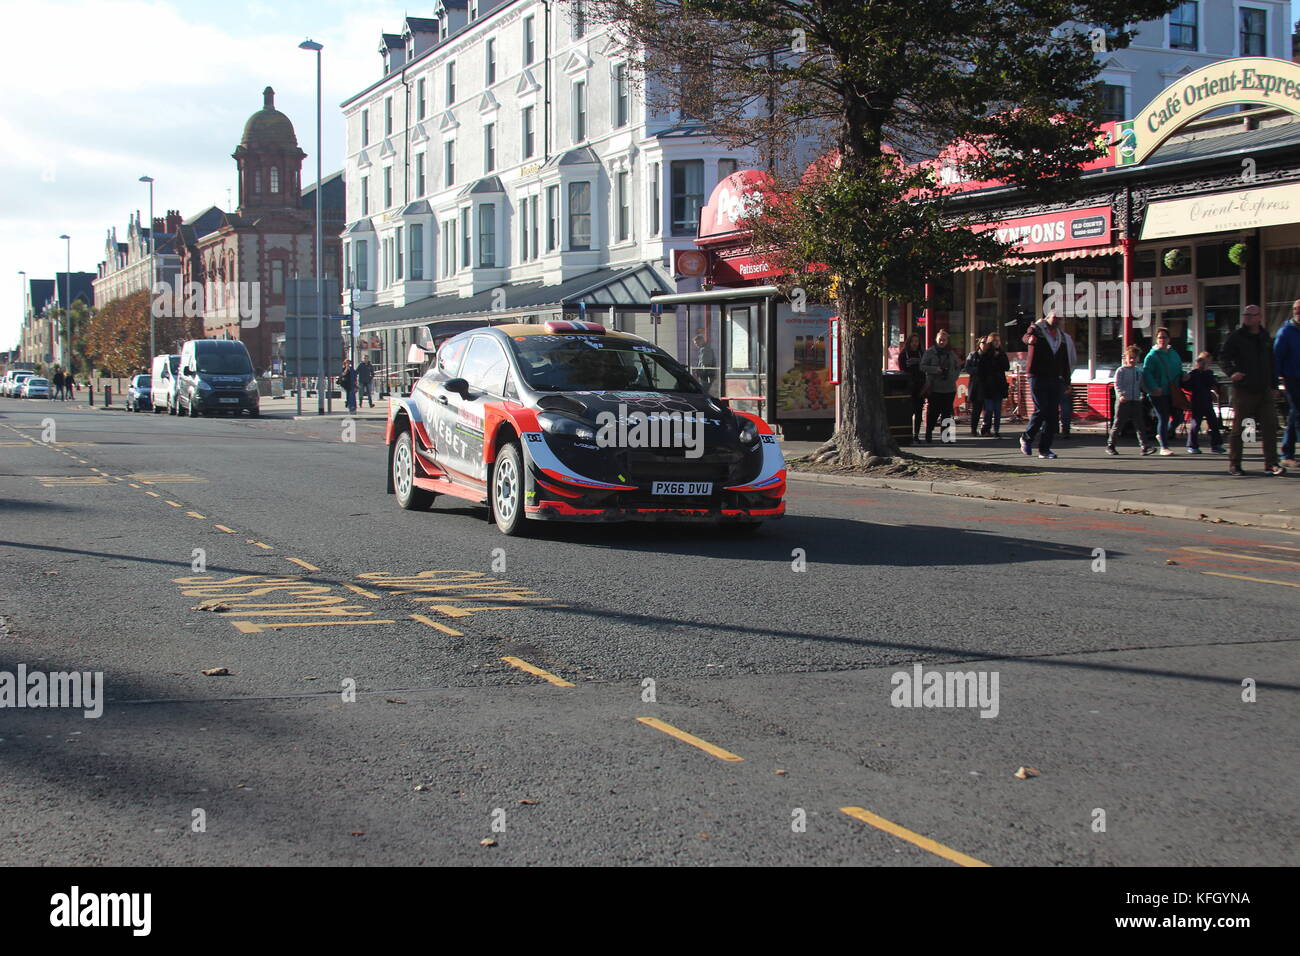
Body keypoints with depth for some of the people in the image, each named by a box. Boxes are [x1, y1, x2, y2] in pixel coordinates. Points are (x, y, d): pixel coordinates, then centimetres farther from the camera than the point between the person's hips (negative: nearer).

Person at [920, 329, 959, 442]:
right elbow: (923, 367, -6)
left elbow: (958, 367, 21)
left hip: (949, 389, 4)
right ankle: (929, 433, 4)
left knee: (947, 412, 4)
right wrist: (936, 369, -16)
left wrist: (954, 377, 5)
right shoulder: (929, 352, 1)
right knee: (932, 412, -5)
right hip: (934, 388, -4)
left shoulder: (951, 353, 13)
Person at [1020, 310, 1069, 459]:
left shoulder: (1061, 336, 19)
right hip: (1038, 377, -6)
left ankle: (1045, 449, 3)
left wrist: (1066, 380, 16)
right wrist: (1030, 339, -48)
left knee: (1053, 413, 0)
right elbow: (1026, 337, -23)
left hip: (1054, 379, 6)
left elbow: (1065, 361, 23)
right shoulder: (1037, 330, 1)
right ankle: (1026, 438, 11)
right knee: (1041, 410, -11)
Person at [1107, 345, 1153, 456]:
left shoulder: (1139, 372, 14)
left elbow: (1143, 386, 19)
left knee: (1139, 425, -3)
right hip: (1123, 401, -4)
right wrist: (1120, 395, -26)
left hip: (1136, 401, 4)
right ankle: (1110, 446, 15)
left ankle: (1144, 447, -7)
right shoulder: (1121, 371, -1)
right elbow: (1117, 385, -9)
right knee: (1118, 425, 3)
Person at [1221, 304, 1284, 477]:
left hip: (1264, 391, 4)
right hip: (1243, 390, -4)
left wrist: (1272, 384, 15)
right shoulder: (1235, 338, -2)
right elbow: (1224, 358, -7)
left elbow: (1271, 362, 20)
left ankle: (1271, 464, 0)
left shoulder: (1265, 337, 14)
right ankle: (1234, 464, 10)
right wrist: (1232, 372, -26)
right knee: (1238, 429, 1)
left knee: (1270, 427, -2)